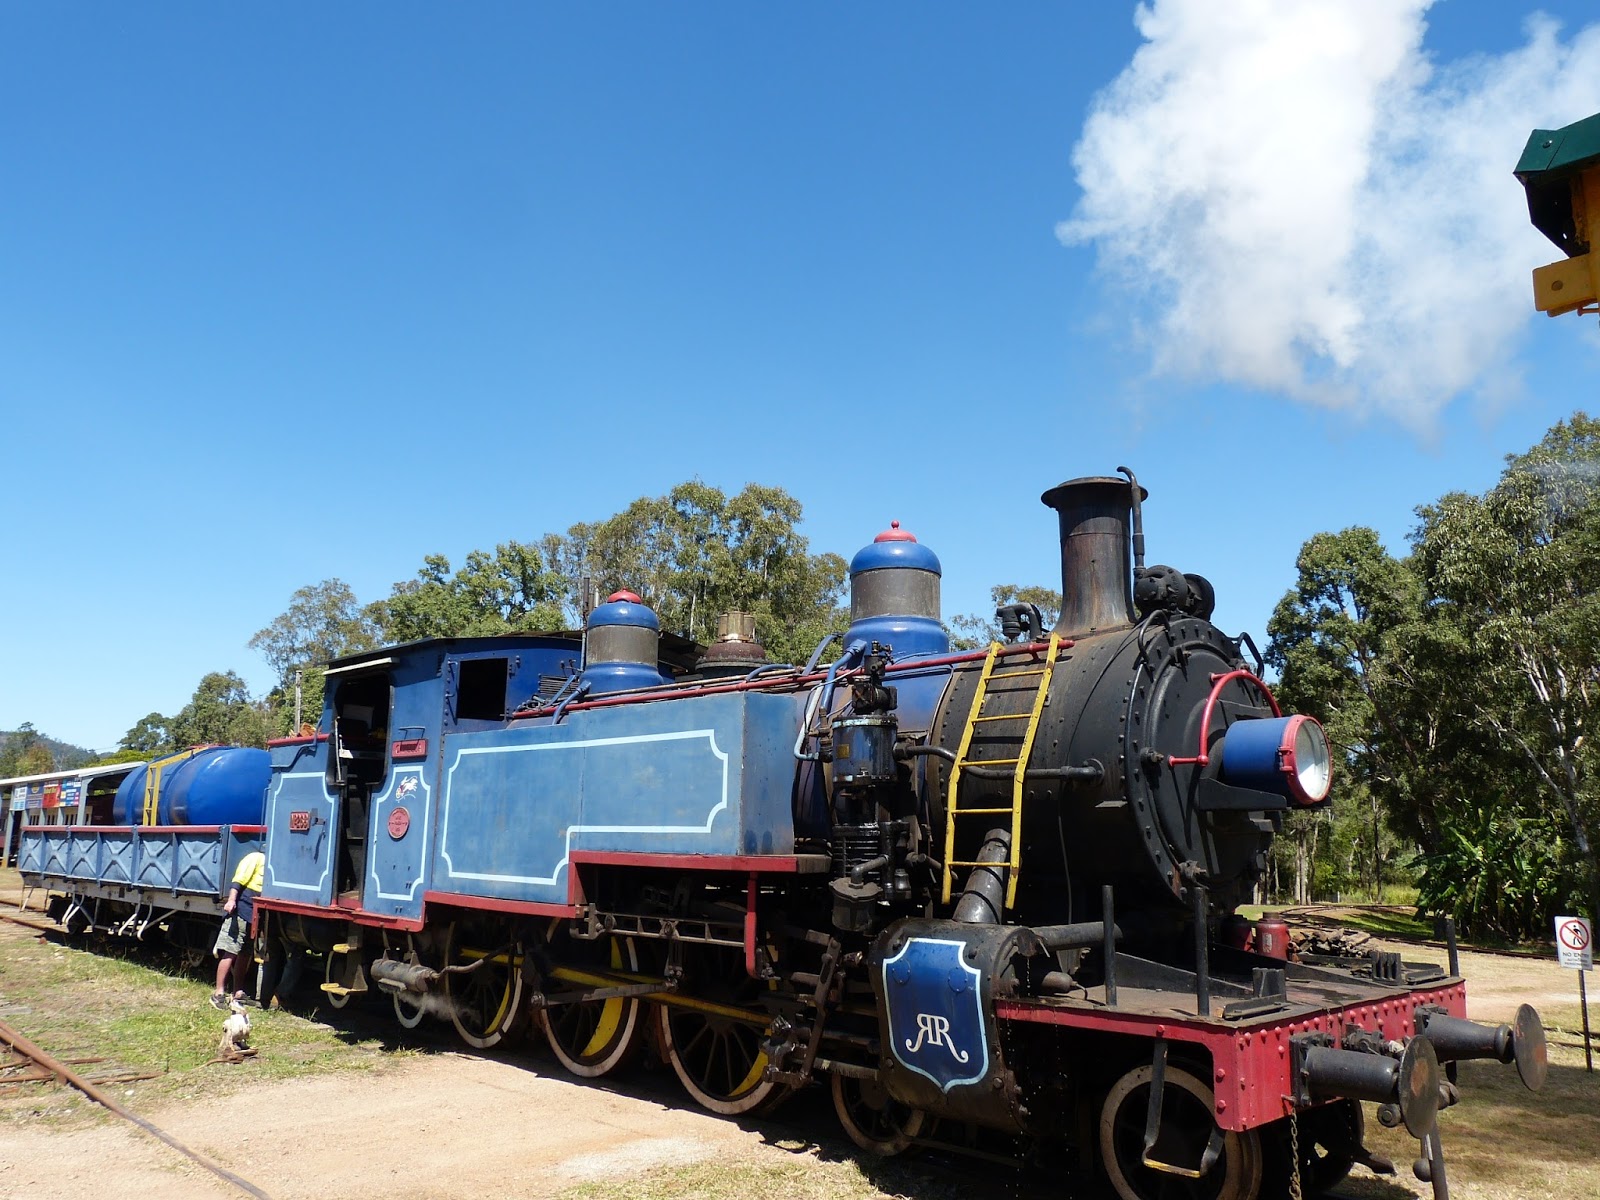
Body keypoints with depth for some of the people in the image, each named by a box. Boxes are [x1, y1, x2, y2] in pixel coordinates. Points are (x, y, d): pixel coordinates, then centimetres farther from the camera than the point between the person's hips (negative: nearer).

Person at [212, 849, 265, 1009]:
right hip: (240, 911, -7)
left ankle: (238, 992, 19)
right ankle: (219, 994, -4)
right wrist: (231, 900, -26)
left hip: (257, 916, 7)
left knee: (245, 954, 12)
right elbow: (238, 881, -14)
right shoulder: (255, 858, -4)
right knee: (230, 953, -6)